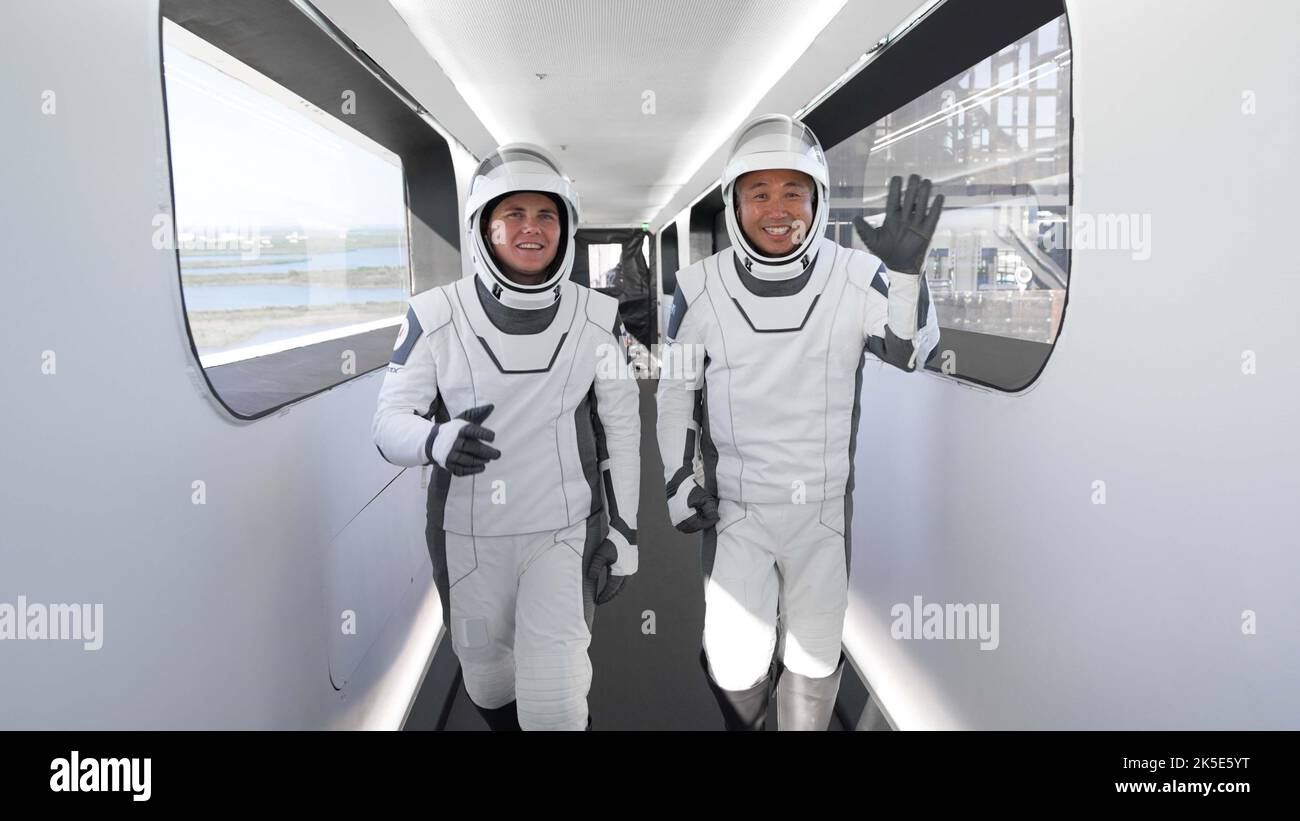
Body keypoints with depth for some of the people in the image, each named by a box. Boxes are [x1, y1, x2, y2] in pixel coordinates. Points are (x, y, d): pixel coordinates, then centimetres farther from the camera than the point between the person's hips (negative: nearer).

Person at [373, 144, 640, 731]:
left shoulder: (597, 320, -5)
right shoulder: (437, 318, -10)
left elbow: (622, 429, 2)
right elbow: (390, 421, -9)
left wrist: (621, 532, 2)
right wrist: (438, 440, -32)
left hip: (564, 532, 0)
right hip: (469, 535, 1)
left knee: (552, 696, -9)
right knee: (487, 680, 19)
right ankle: (505, 716, 51)